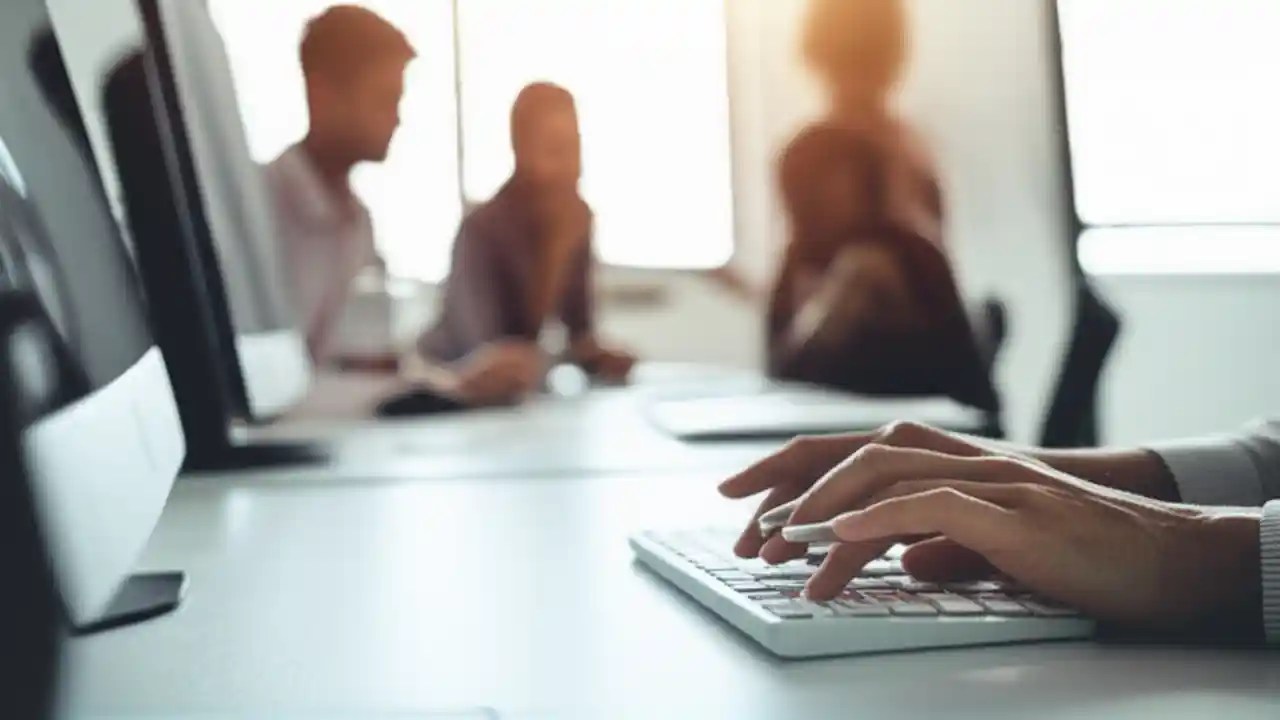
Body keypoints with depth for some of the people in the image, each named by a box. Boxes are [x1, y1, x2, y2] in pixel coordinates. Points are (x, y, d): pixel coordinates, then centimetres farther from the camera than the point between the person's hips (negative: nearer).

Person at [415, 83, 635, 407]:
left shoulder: (577, 217, -5)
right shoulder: (483, 228, -25)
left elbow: (579, 323, -3)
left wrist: (593, 353, -23)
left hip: (515, 387, 6)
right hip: (452, 381, -6)